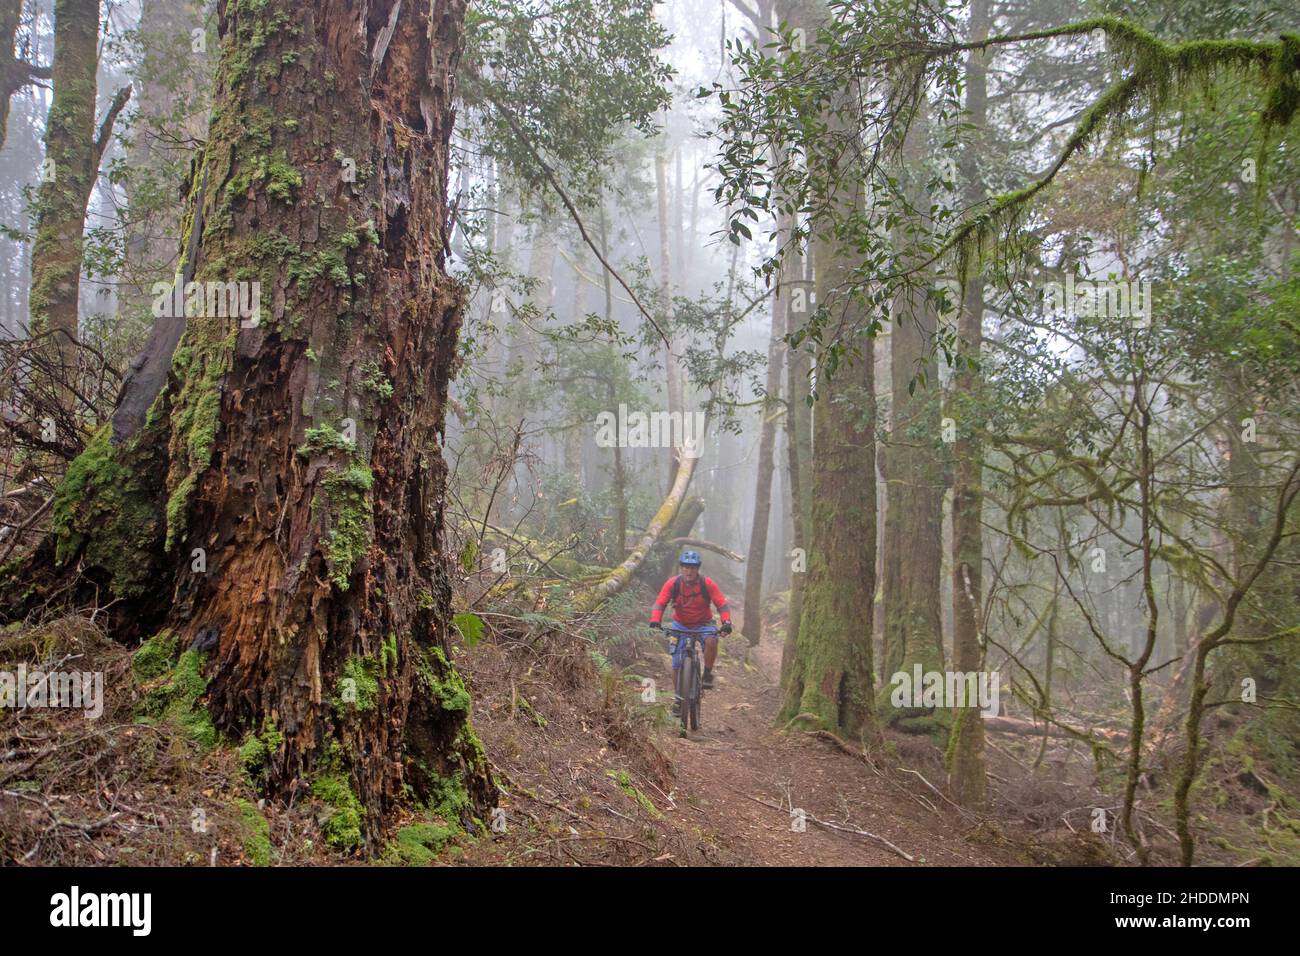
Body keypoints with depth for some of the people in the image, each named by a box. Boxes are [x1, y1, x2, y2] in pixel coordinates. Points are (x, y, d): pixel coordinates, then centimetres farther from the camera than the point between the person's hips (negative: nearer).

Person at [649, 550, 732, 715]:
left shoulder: (707, 584, -18)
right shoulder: (672, 583, -17)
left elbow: (722, 604, -19)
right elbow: (659, 604, -20)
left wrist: (726, 622, -36)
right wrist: (655, 621, -38)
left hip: (703, 624, -1)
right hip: (680, 625, 1)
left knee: (711, 641, -34)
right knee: (677, 664, -1)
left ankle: (707, 674, -10)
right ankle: (678, 698, 18)